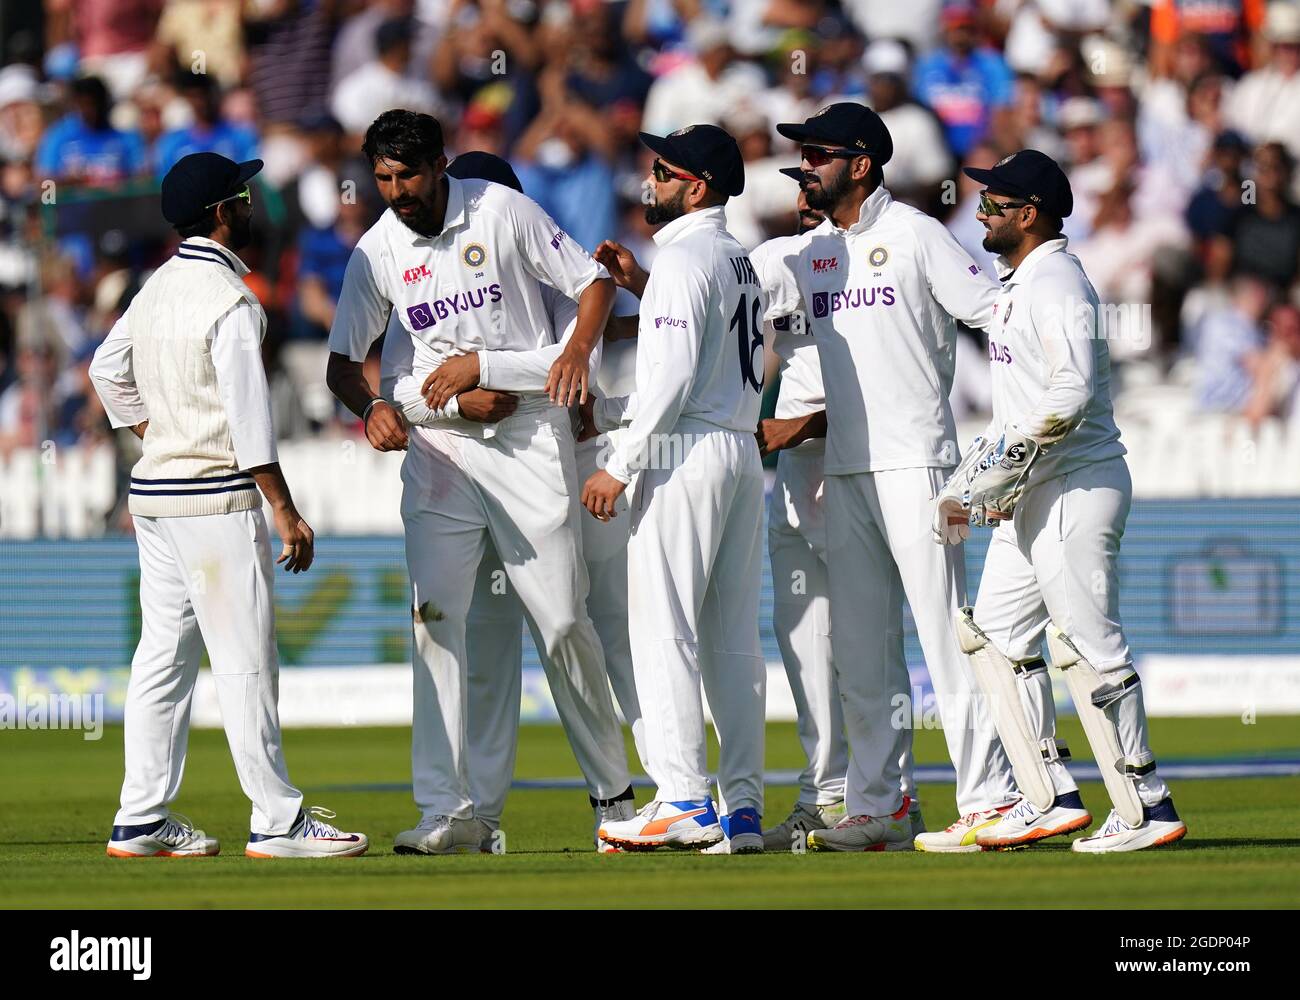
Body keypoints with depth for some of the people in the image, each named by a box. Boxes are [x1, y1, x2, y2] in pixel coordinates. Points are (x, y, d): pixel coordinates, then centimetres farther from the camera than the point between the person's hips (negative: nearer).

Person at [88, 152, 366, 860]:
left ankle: (141, 822, 11)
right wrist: (285, 513, -16)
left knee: (164, 655, 10)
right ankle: (277, 822, -4)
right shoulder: (230, 301, -15)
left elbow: (108, 370, 22)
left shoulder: (156, 289, 10)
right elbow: (247, 414, -18)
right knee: (245, 661, -6)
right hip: (217, 497, -9)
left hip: (154, 489, 9)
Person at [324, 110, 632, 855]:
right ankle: (448, 811, -9)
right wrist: (372, 407, -16)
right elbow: (342, 361, 6)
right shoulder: (377, 251, 2)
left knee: (564, 621, -1)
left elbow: (594, 281, -1)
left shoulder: (503, 212, -5)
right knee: (434, 619, -8)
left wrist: (579, 350, -20)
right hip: (438, 449, 3)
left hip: (529, 437, -3)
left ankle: (614, 791, 13)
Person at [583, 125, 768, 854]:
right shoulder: (740, 261, 17)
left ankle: (685, 800, -11)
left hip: (687, 457, -9)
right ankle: (745, 807, 7)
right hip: (742, 449, 9)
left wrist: (620, 466, -16)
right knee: (734, 639, 8)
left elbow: (677, 376, -18)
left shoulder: (685, 255, -11)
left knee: (664, 631, -7)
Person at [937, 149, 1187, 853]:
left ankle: (1146, 808, -4)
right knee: (998, 634, 10)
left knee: (1085, 643, -9)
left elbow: (1070, 395, -25)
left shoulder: (1055, 280, -13)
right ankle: (1050, 799, 12)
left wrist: (1002, 475, -20)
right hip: (1028, 495, 11)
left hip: (1078, 485, -11)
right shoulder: (1016, 283, 19)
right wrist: (967, 488, 18)